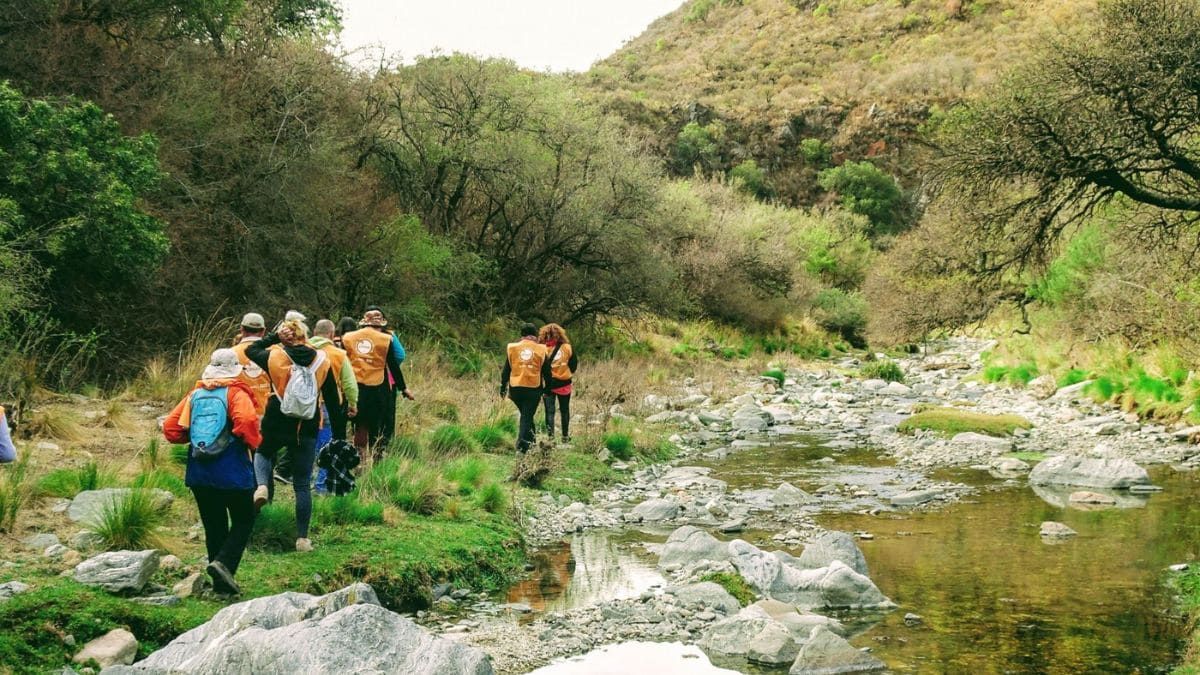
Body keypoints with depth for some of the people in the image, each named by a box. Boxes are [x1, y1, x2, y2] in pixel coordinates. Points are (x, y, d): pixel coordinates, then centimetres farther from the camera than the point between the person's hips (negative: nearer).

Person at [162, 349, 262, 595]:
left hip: (199, 473, 5)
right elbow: (246, 422, -26)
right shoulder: (236, 394, -7)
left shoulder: (195, 394, 8)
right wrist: (254, 442, -8)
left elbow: (171, 429, 5)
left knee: (214, 526, 13)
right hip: (232, 472, -5)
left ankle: (220, 583, 16)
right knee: (243, 521, 9)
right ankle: (224, 563, -14)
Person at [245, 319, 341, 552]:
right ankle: (302, 538, 10)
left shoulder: (274, 357, -6)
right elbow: (332, 399, 3)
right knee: (303, 485, 9)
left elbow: (250, 350, 16)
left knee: (263, 453, 32)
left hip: (276, 424, -1)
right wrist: (338, 433, 10)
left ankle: (262, 485, 1)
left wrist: (274, 337, 11)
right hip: (308, 429, 1)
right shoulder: (322, 360, -1)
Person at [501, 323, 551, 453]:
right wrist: (547, 388, 15)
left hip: (516, 388, 2)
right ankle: (521, 445, -7)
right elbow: (547, 372, 5)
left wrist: (503, 387, 13)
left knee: (525, 414, 21)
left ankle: (530, 440, 29)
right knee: (527, 416, 3)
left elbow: (506, 370, 5)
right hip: (534, 389, -2)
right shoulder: (541, 350, 1)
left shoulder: (513, 348, 2)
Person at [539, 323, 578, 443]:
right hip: (564, 384, 1)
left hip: (548, 384, -1)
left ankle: (550, 436, -4)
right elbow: (574, 363, 2)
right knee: (565, 410, 15)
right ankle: (565, 436, 22)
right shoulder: (567, 347, -7)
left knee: (549, 411, 5)